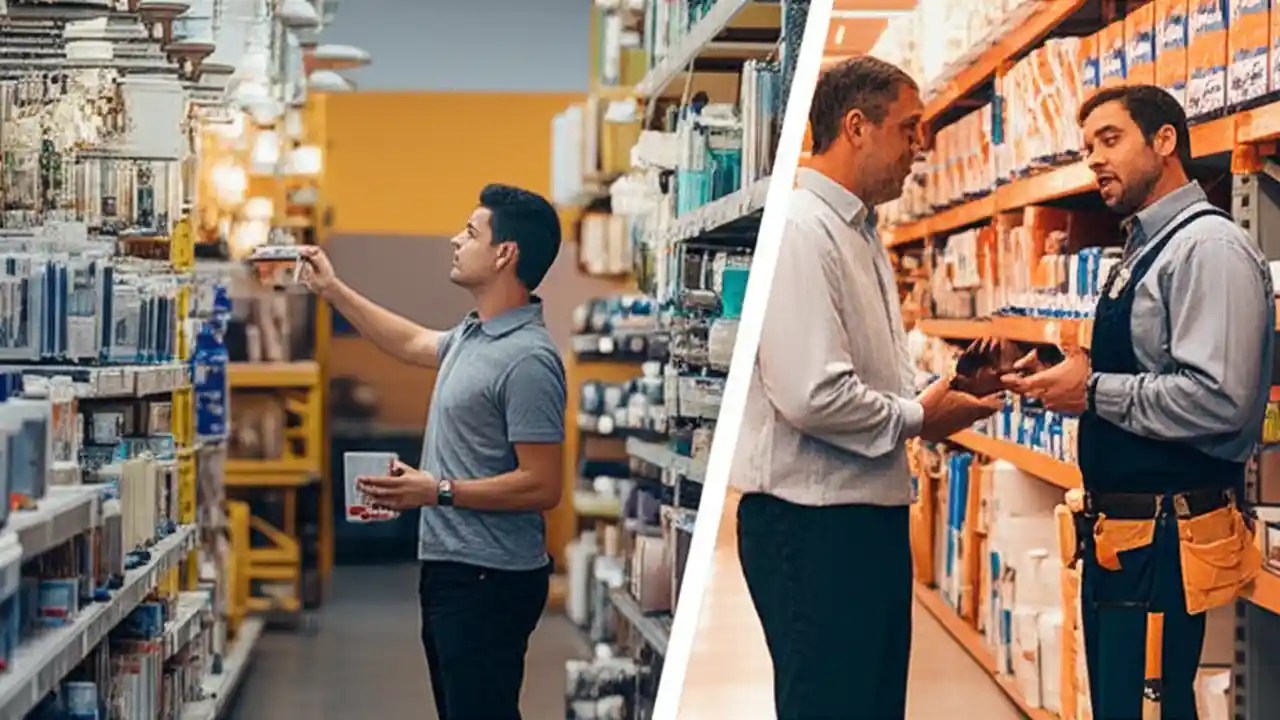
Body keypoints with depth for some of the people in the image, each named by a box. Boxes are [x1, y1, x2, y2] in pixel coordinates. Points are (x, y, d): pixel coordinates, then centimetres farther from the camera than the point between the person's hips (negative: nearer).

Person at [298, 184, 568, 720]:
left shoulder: (527, 360, -20)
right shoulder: (472, 335, 10)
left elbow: (542, 487, -23)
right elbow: (412, 343, 33)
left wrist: (437, 491, -21)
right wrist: (332, 289, 34)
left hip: (488, 580, -11)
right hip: (448, 567, 11)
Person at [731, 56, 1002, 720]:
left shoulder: (861, 235, 16)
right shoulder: (799, 230, -17)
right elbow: (812, 396, -26)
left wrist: (942, 391, 4)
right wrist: (918, 417, -11)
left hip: (872, 512, 10)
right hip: (813, 520, -10)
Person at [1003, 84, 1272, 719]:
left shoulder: (1208, 246, -14)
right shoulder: (1143, 251, 16)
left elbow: (1218, 399, -25)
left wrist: (1094, 391, -16)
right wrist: (1066, 382, 6)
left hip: (1164, 542, -10)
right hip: (1117, 536, 10)